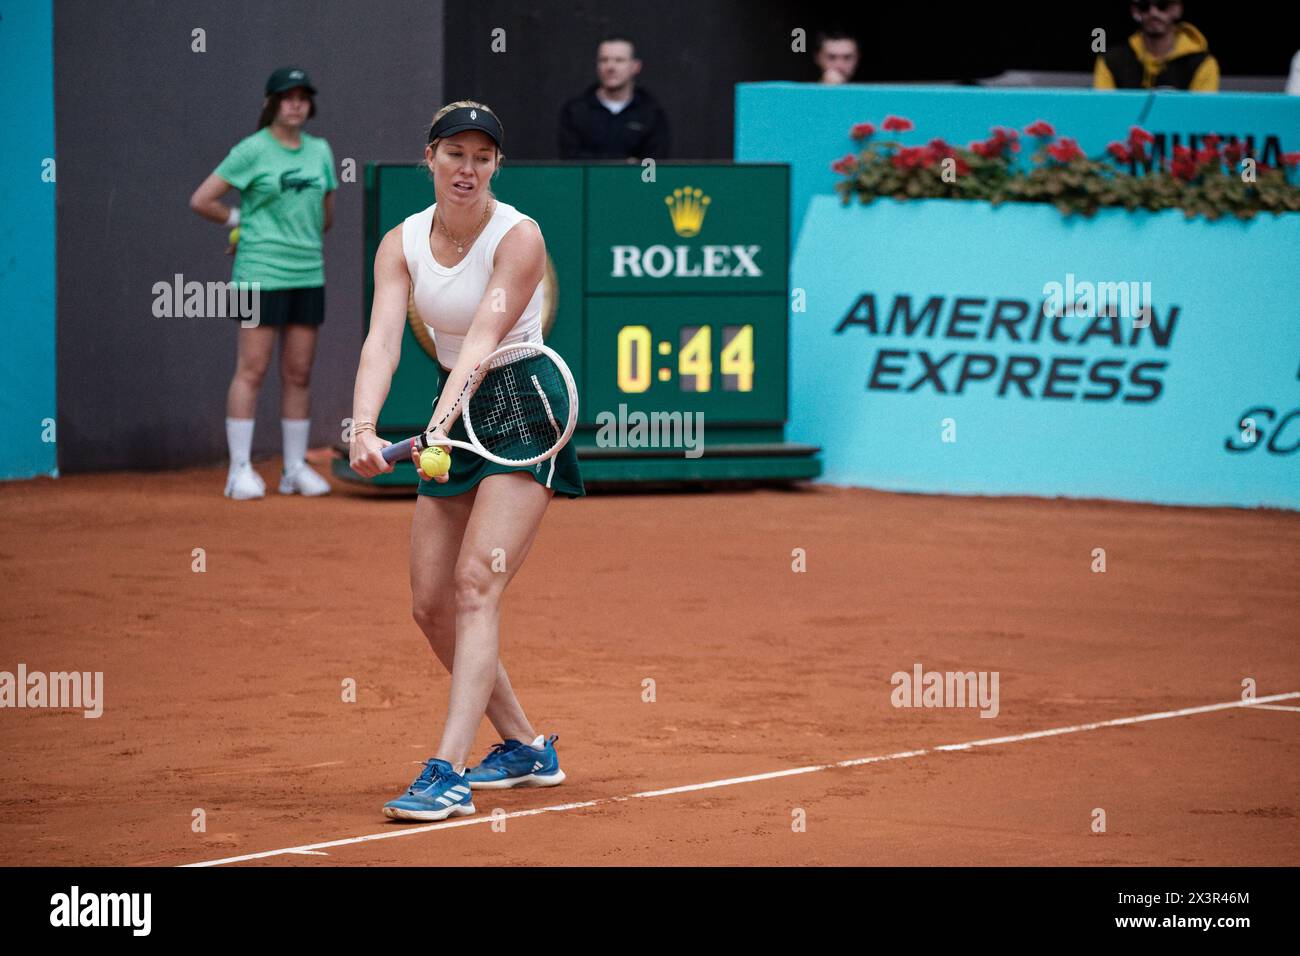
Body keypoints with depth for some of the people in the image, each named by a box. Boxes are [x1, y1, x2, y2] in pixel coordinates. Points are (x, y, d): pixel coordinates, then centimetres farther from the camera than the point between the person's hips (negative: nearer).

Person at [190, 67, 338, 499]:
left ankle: (296, 468, 12)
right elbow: (200, 201, -5)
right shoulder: (252, 151, -5)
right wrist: (240, 220, 6)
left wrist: (303, 242, 14)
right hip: (261, 274, -5)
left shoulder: (319, 151, 11)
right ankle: (240, 469, -4)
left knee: (299, 373, 7)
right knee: (252, 369, -6)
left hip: (308, 274, 5)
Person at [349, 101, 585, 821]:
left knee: (476, 586, -19)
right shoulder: (402, 243, -2)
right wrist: (364, 426, -33)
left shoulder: (519, 237, -16)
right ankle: (526, 748, 22)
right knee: (431, 606, 4)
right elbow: (382, 339, -16)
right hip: (453, 420, 6)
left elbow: (483, 340, -27)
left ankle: (448, 773, -26)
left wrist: (438, 427, -40)